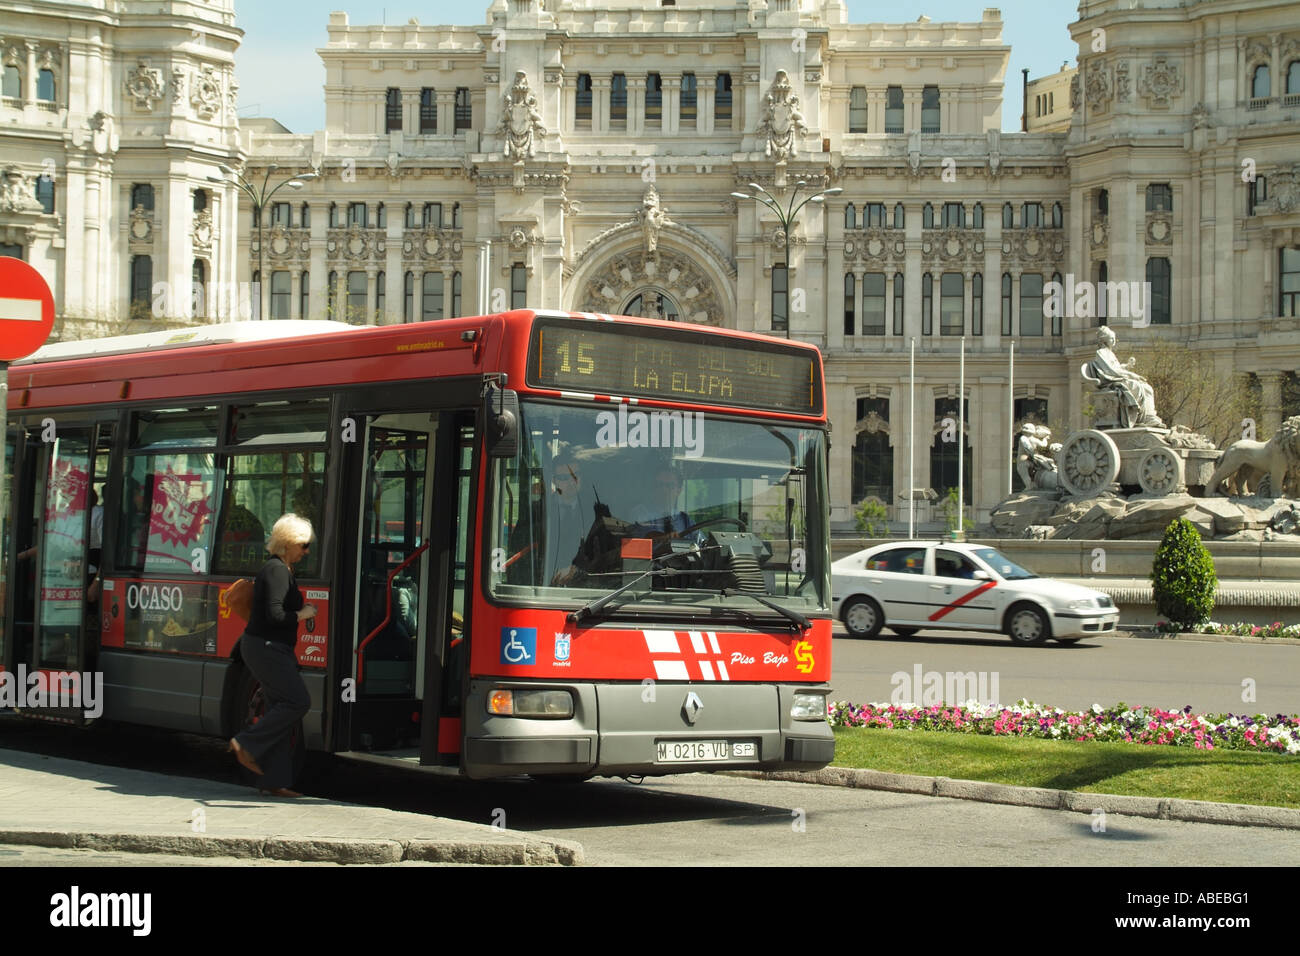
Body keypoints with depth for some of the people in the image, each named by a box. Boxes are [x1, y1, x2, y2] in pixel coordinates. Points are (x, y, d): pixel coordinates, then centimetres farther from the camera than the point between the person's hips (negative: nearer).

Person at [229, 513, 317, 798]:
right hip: (266, 647, -10)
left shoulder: (282, 570, 15)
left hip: (274, 649, 10)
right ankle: (247, 743, -9)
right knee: (298, 701, -15)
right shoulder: (277, 571, -16)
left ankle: (274, 780, 6)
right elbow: (275, 614, -24)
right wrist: (303, 614, -10)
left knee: (281, 709, 6)